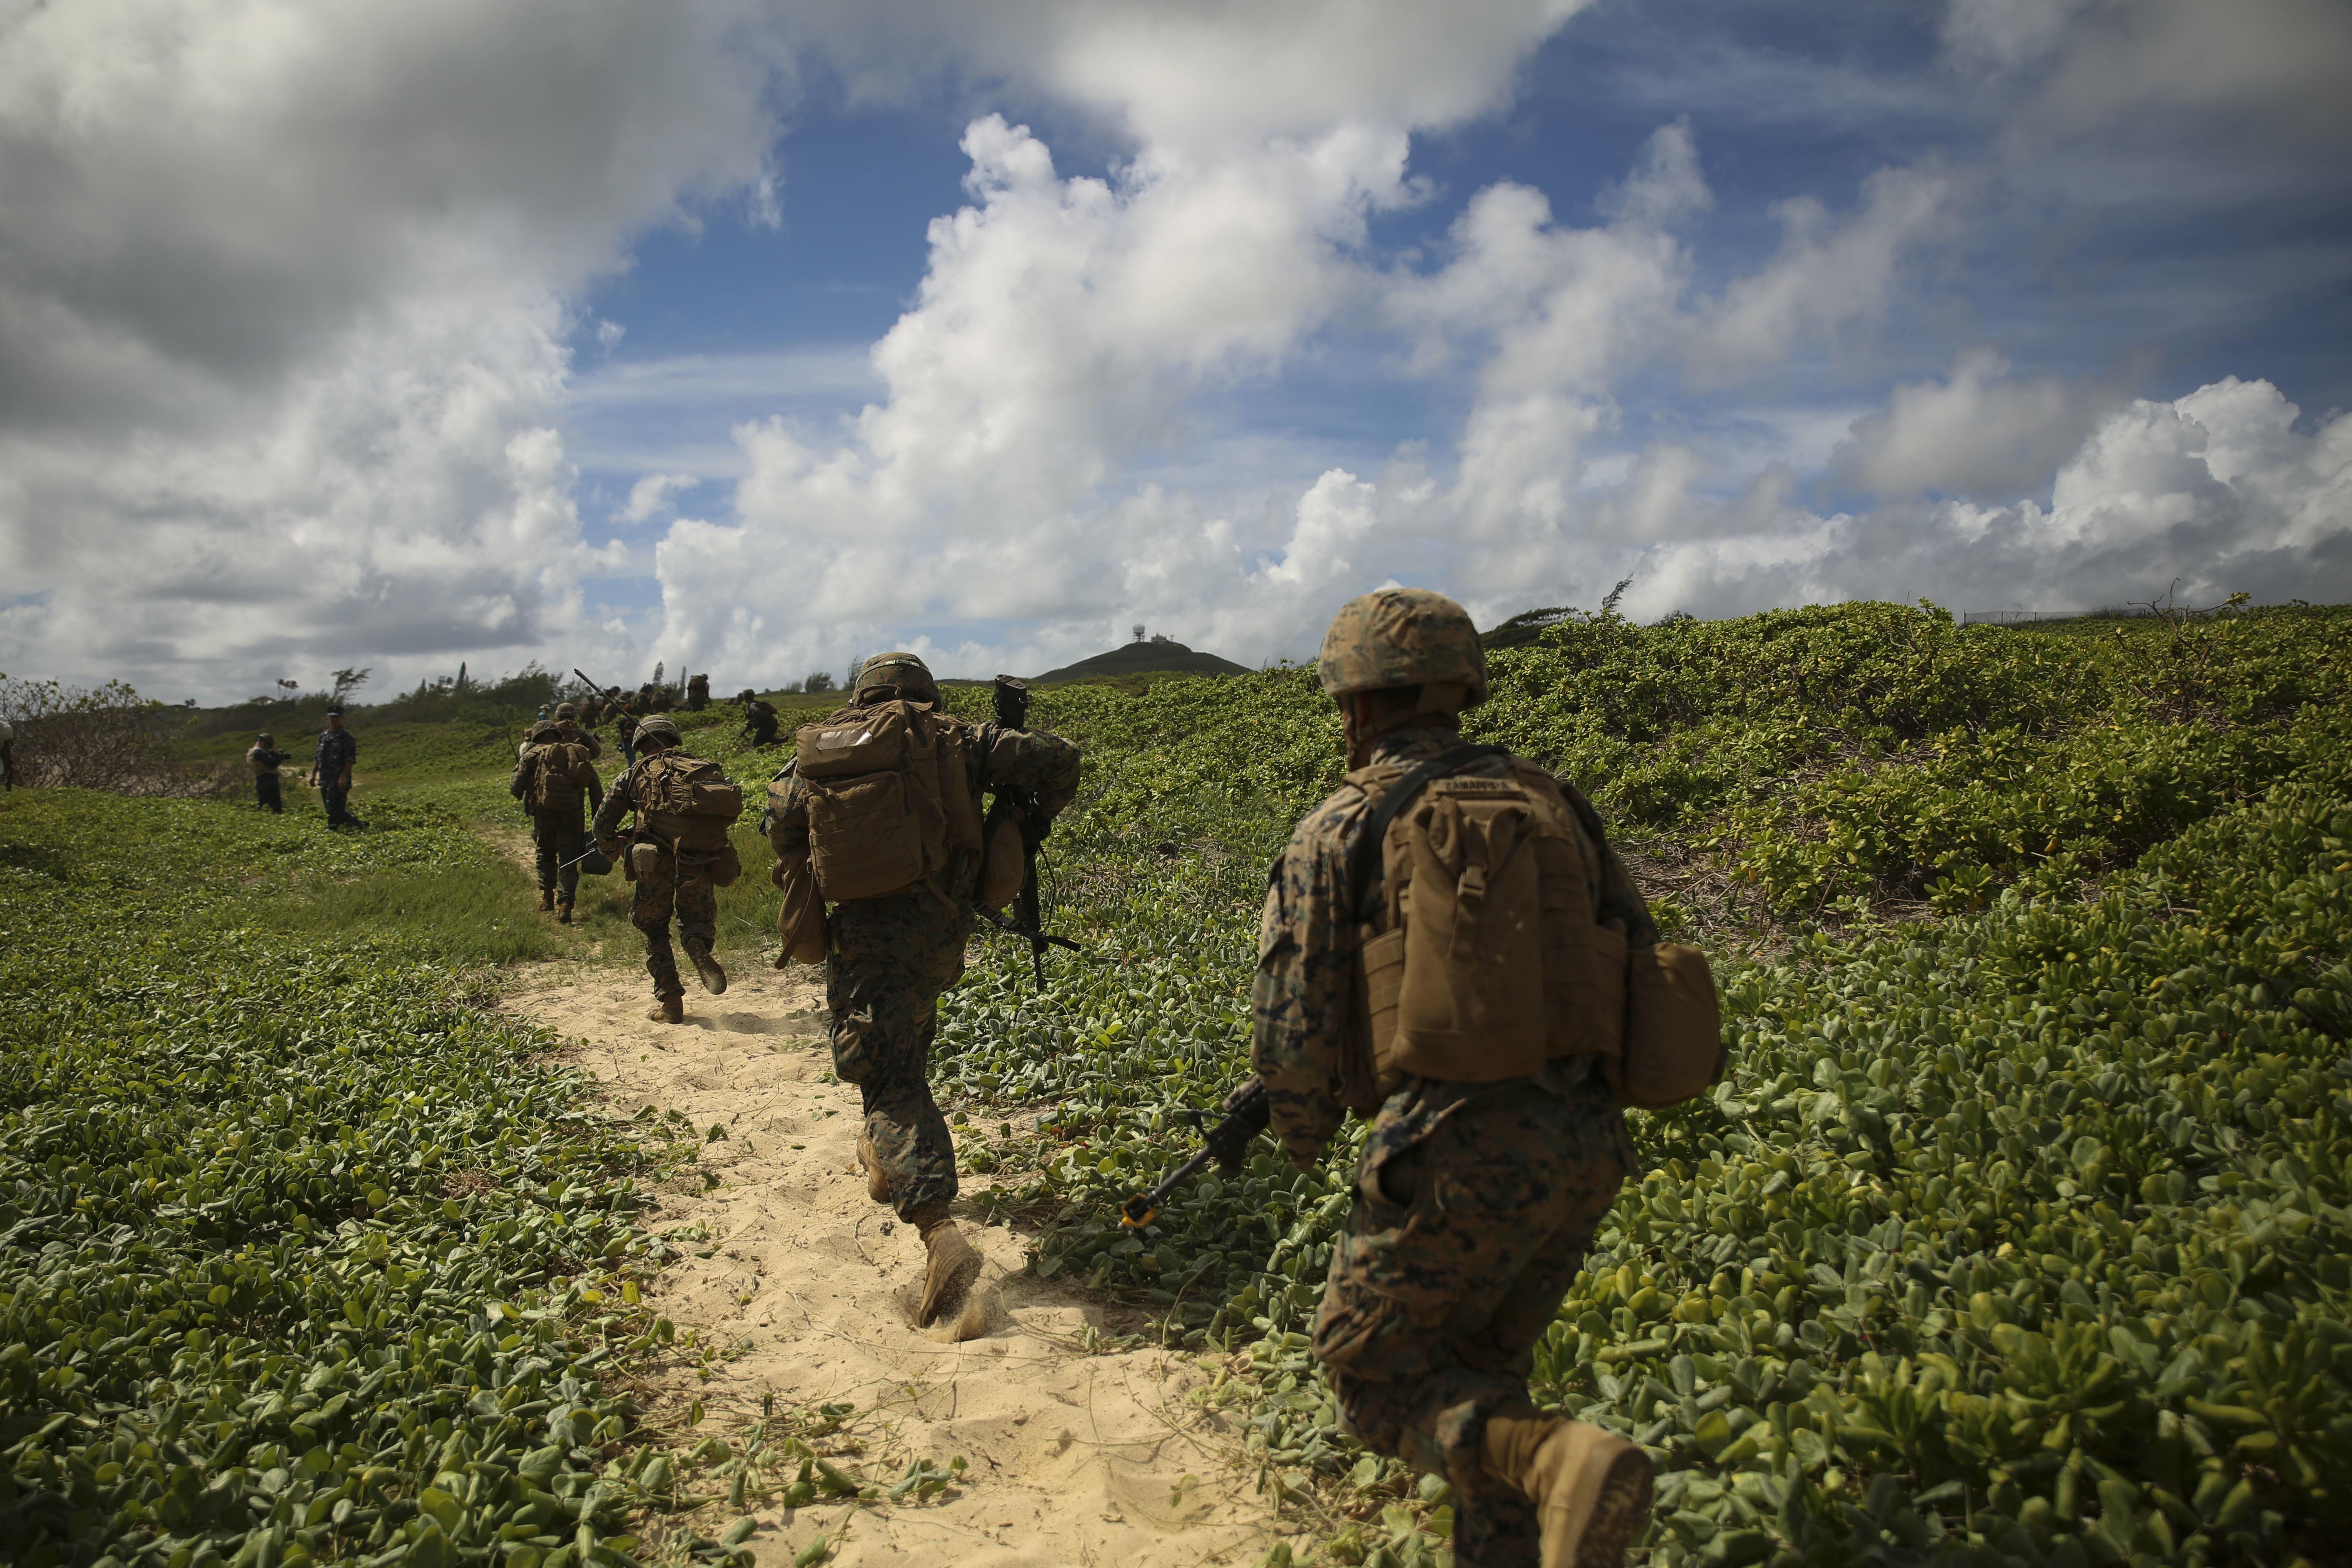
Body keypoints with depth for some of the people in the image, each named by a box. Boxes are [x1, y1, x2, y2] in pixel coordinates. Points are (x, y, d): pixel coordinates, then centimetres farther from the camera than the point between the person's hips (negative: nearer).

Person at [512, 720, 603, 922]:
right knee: (569, 861, 5)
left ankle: (547, 897, 31)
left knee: (546, 854, 24)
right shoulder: (579, 753, 15)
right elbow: (596, 788, 9)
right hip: (572, 813, 1)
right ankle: (565, 904, -12)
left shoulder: (534, 754, 8)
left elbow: (515, 788, 7)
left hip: (544, 811, -1)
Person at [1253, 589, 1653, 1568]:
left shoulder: (1339, 832, -3)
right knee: (1479, 1372, 23)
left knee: (1370, 1365, 12)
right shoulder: (1549, 803, 12)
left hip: (1458, 1154, -6)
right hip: (1588, 1148, 7)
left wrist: (1303, 1139, 14)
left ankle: (1560, 1462, -11)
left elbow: (1291, 1037, -6)